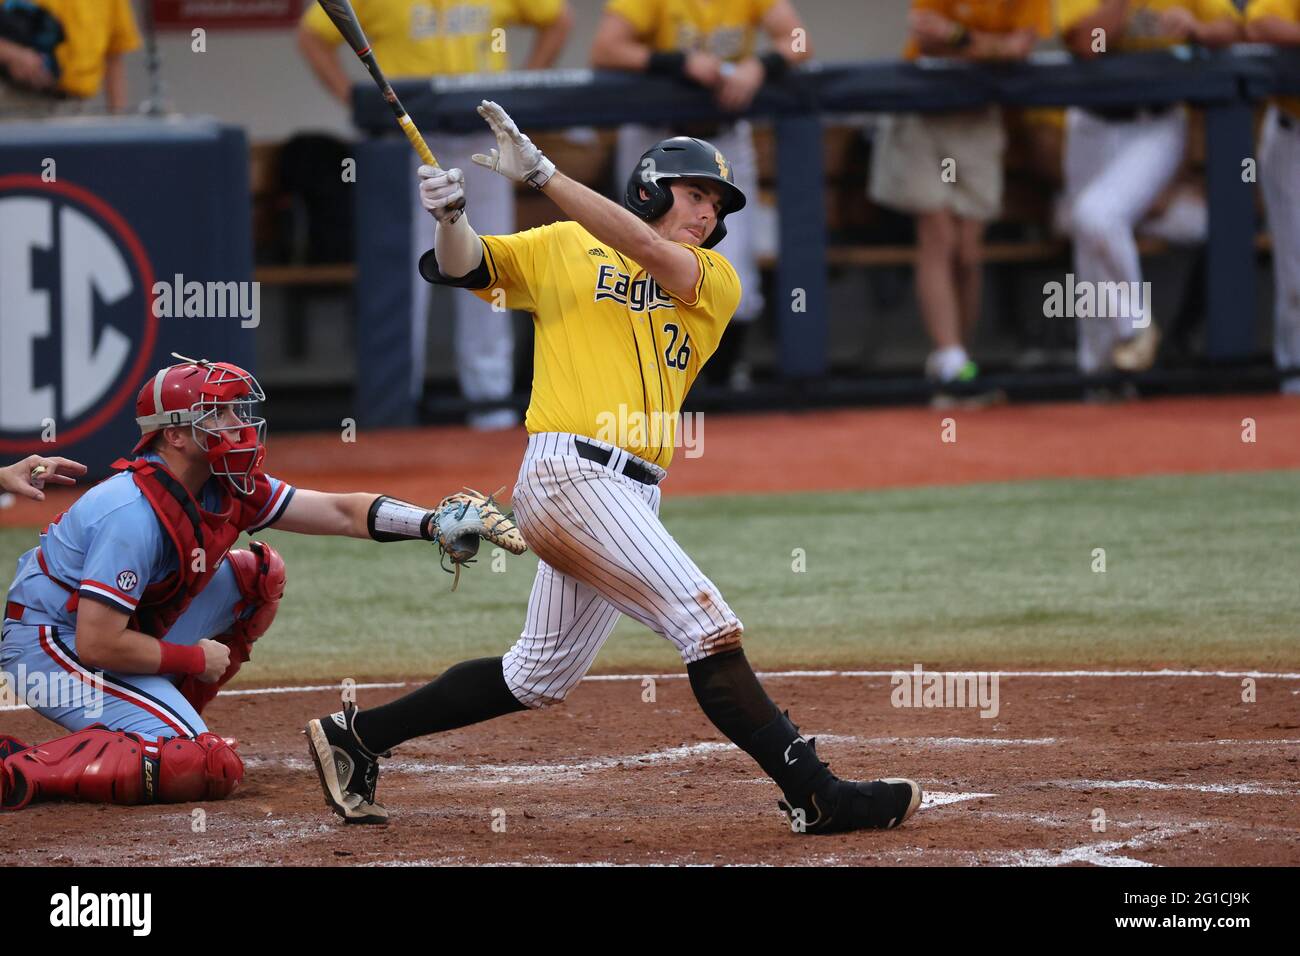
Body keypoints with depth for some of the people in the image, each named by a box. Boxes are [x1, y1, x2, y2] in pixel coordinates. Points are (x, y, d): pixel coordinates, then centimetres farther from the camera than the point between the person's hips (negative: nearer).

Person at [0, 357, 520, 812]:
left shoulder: (225, 489, -2)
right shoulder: (137, 513, -29)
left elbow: (340, 512, 0)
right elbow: (98, 645, -30)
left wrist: (433, 523, -14)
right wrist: (194, 658, -17)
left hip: (106, 632, 9)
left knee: (257, 573, 10)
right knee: (211, 769, -22)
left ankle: (157, 726, 10)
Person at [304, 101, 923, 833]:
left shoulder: (716, 280, 13)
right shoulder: (562, 249, 8)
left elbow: (648, 251, -6)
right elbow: (465, 267, 1)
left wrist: (540, 174, -16)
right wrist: (452, 215, -22)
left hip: (631, 494, 7)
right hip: (573, 471, -7)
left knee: (540, 678, 14)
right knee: (708, 628, -13)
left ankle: (356, 736, 24)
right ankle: (818, 798, -15)